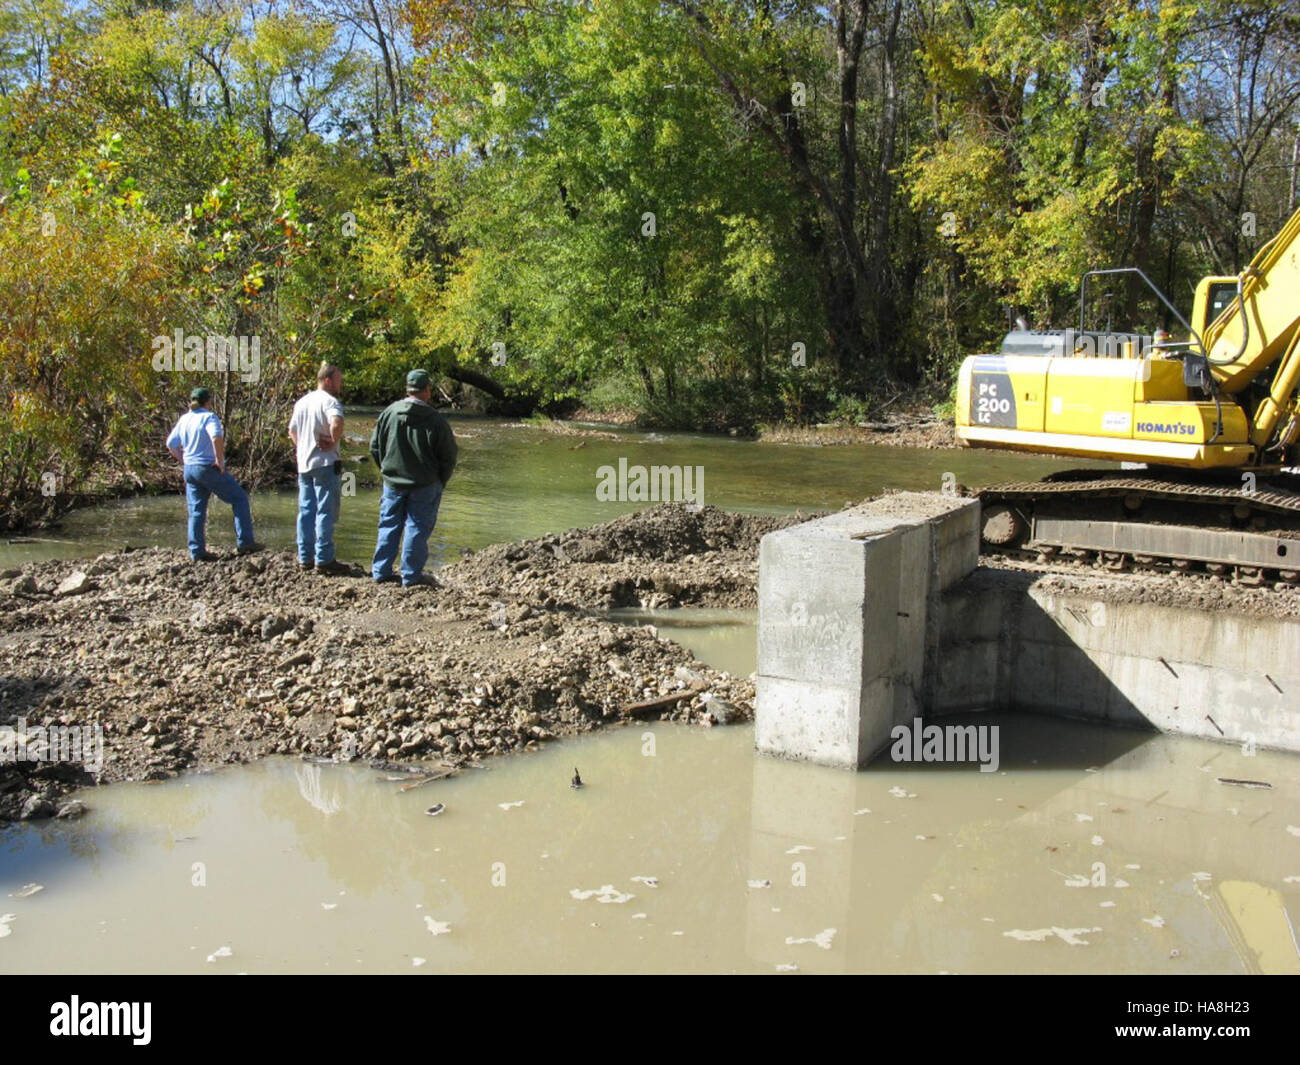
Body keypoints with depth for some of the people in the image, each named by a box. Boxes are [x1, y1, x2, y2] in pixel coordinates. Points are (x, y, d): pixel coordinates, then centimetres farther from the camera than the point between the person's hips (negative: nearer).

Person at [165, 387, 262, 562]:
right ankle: (245, 542, 0)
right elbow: (217, 436, -28)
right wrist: (219, 460, -19)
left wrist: (184, 462, 17)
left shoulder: (184, 419, 11)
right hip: (209, 469, -7)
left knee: (196, 512, 8)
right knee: (239, 498, 4)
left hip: (190, 470, 7)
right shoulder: (209, 417, -10)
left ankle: (197, 552, 5)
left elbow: (171, 444, 14)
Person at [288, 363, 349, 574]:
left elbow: (292, 430, 24)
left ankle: (305, 558, 15)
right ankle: (324, 560, -4)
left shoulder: (302, 402, 16)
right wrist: (334, 442, -18)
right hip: (325, 464, -8)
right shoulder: (330, 401, -12)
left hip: (304, 464, 8)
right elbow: (337, 423, -32)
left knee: (306, 512, 11)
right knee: (326, 513, -4)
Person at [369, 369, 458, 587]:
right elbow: (449, 457, -6)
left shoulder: (389, 412, -4)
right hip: (425, 486, -3)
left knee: (388, 526, 13)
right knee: (418, 528, 5)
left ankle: (381, 572, 16)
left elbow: (374, 447, 5)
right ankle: (411, 576, 7)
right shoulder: (435, 420, -12)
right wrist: (439, 483, 10)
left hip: (393, 483, 3)